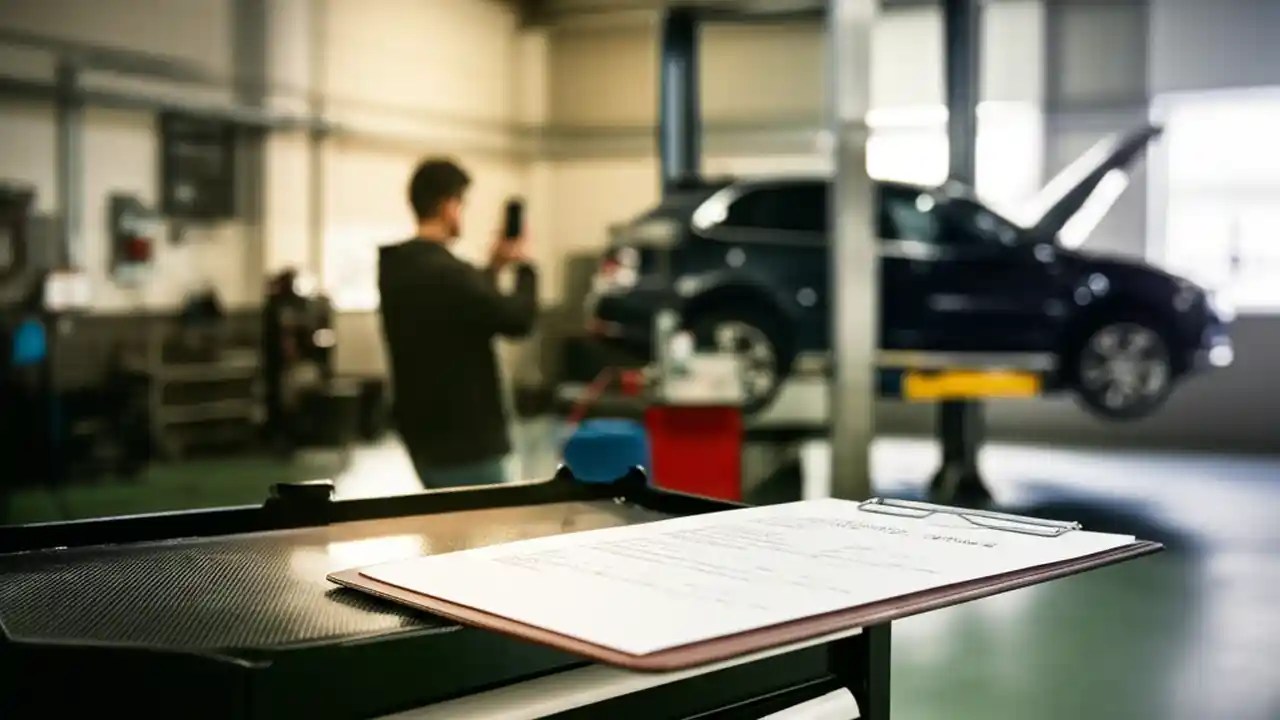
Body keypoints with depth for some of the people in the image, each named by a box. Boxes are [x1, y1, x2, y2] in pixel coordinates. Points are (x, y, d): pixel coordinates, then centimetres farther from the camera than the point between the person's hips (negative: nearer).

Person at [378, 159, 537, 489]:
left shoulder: (397, 267, 7)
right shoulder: (447, 272, -23)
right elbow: (518, 319, -17)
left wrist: (492, 268, 18)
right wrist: (524, 268, -2)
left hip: (423, 429, 10)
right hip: (463, 435, -10)